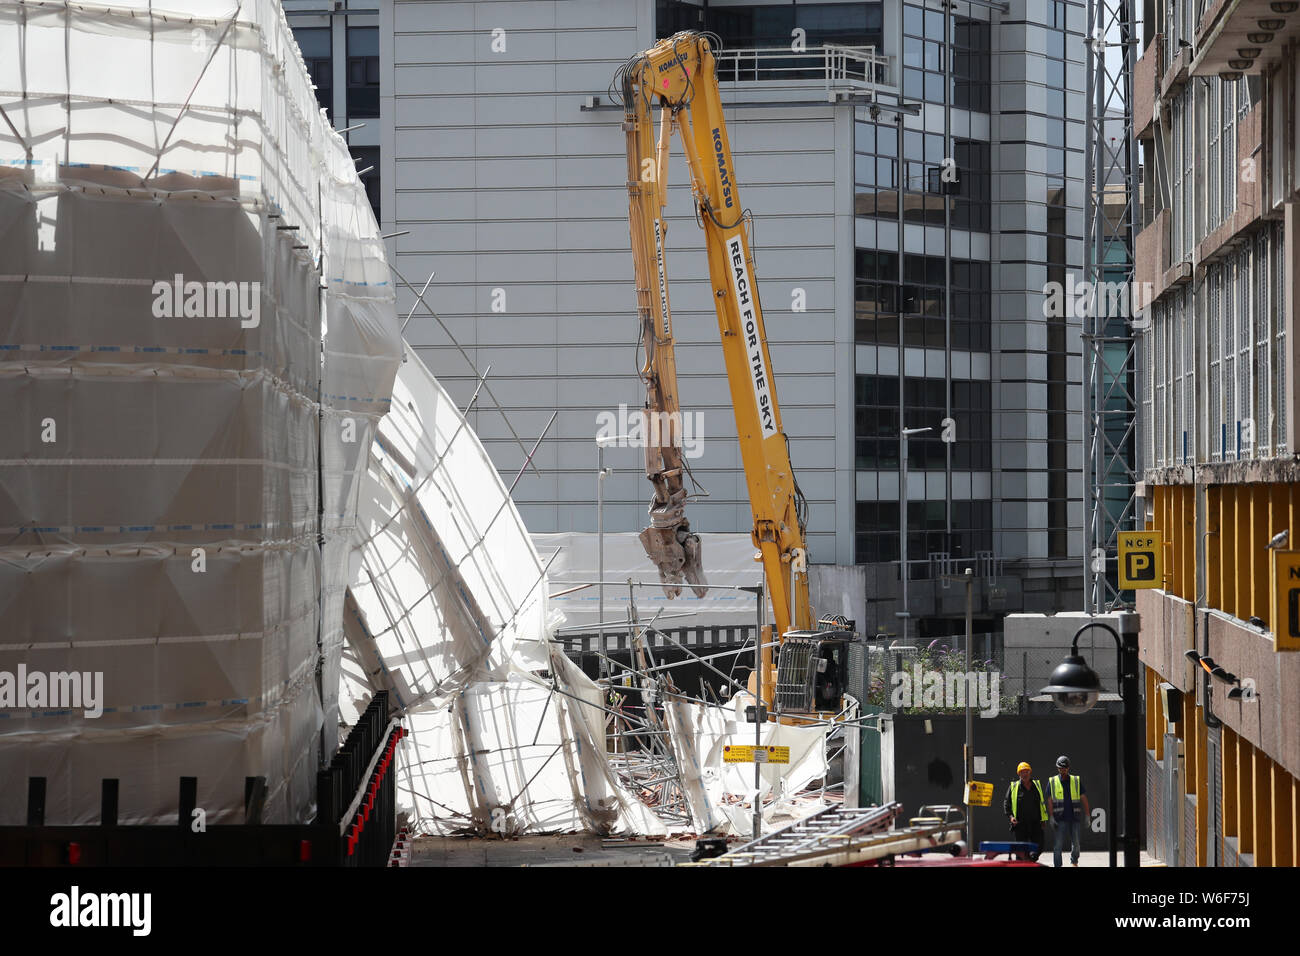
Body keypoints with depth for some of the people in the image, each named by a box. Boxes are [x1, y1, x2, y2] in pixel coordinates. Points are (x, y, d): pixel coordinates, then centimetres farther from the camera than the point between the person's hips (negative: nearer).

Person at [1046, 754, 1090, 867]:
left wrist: (1087, 815, 5)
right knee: (1058, 845, -7)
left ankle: (1074, 862, 31)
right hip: (1061, 819, -2)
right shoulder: (1053, 782, 5)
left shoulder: (1076, 781, 8)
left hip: (1075, 818, 2)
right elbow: (1050, 801, 4)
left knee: (1076, 844, 7)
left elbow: (1084, 799, 10)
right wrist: (1052, 816, -5)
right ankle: (1057, 865, -3)